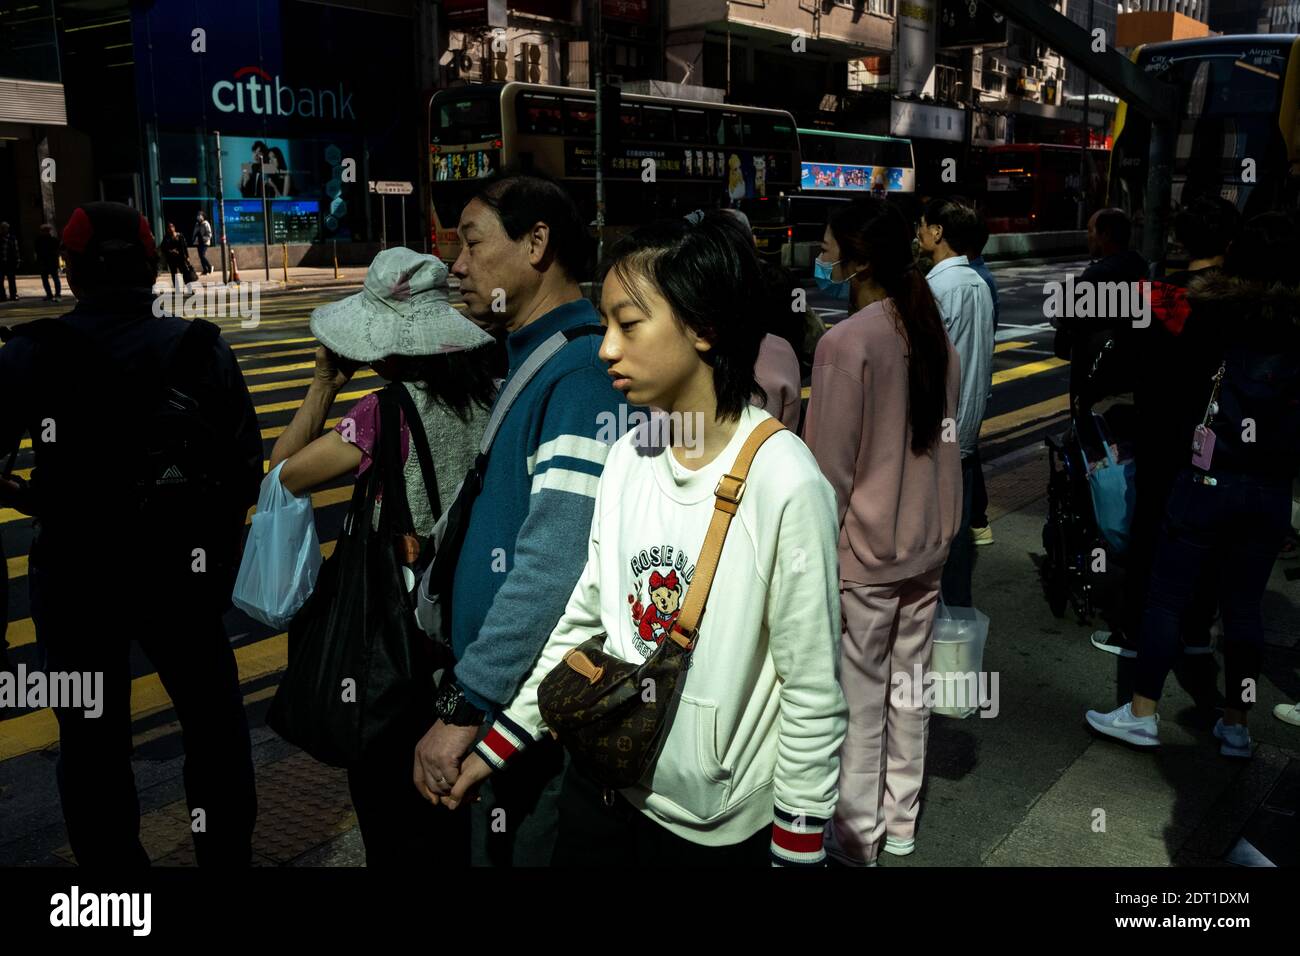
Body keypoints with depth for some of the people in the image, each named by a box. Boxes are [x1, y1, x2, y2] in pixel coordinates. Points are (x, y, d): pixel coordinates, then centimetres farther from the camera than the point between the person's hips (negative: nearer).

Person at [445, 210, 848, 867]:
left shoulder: (785, 482, -22)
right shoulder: (628, 456, -4)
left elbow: (813, 695, -16)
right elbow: (585, 616, 5)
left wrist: (796, 851, -9)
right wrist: (497, 748, 8)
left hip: (718, 828, -5)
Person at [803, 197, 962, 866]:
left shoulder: (846, 342, -19)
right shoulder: (935, 334, 2)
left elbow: (831, 469, -17)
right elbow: (942, 439, 9)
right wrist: (933, 526, 18)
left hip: (862, 550, -7)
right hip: (926, 541, 7)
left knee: (858, 698, 8)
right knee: (909, 685, 17)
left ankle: (858, 832, 23)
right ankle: (901, 822, 32)